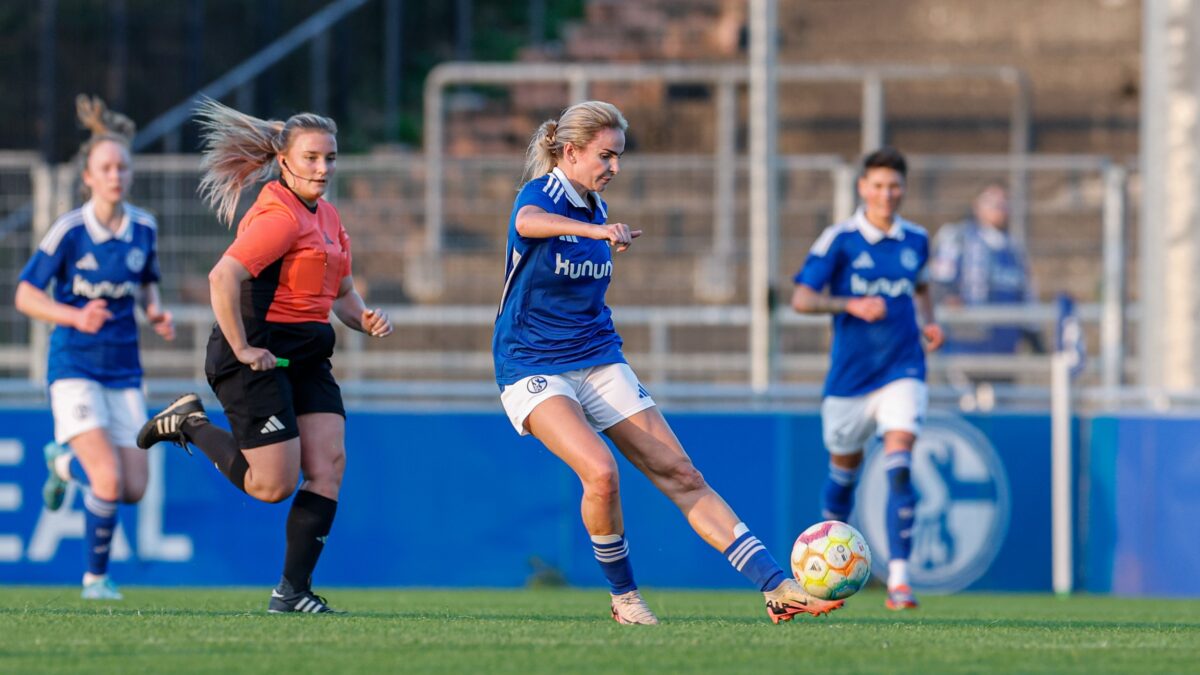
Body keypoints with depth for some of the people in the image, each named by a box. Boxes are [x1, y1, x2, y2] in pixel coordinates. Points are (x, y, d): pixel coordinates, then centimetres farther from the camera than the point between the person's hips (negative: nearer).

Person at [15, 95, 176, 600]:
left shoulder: (144, 228, 1)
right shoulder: (69, 231, -13)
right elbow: (25, 295, -9)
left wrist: (156, 312, -2)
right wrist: (77, 317, -25)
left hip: (123, 371, 5)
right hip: (75, 368, -5)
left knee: (134, 490, 0)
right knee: (109, 482, -20)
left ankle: (64, 461, 31)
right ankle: (95, 577, 9)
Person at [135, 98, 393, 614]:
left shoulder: (325, 217, 14)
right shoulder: (280, 216, -16)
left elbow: (340, 292, 25)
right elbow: (223, 278, -27)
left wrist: (364, 319, 3)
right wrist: (242, 349, -23)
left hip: (306, 356, 9)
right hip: (260, 354, -9)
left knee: (329, 463, -6)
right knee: (274, 484, -8)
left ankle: (293, 590, -2)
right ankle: (191, 424, 16)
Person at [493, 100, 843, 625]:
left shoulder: (596, 210, 9)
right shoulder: (539, 196, -13)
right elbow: (529, 222, -41)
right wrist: (596, 230, -59)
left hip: (600, 363, 6)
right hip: (533, 370, -6)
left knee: (680, 475, -4)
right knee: (600, 471, -29)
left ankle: (777, 588, -10)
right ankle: (624, 596, -7)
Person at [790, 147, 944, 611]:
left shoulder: (916, 240, 6)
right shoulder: (839, 239, -6)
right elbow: (802, 298, -9)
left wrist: (928, 322, 7)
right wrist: (851, 305, -23)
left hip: (902, 372, 1)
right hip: (849, 376, -1)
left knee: (899, 465, -18)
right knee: (844, 468, 14)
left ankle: (899, 578, -21)